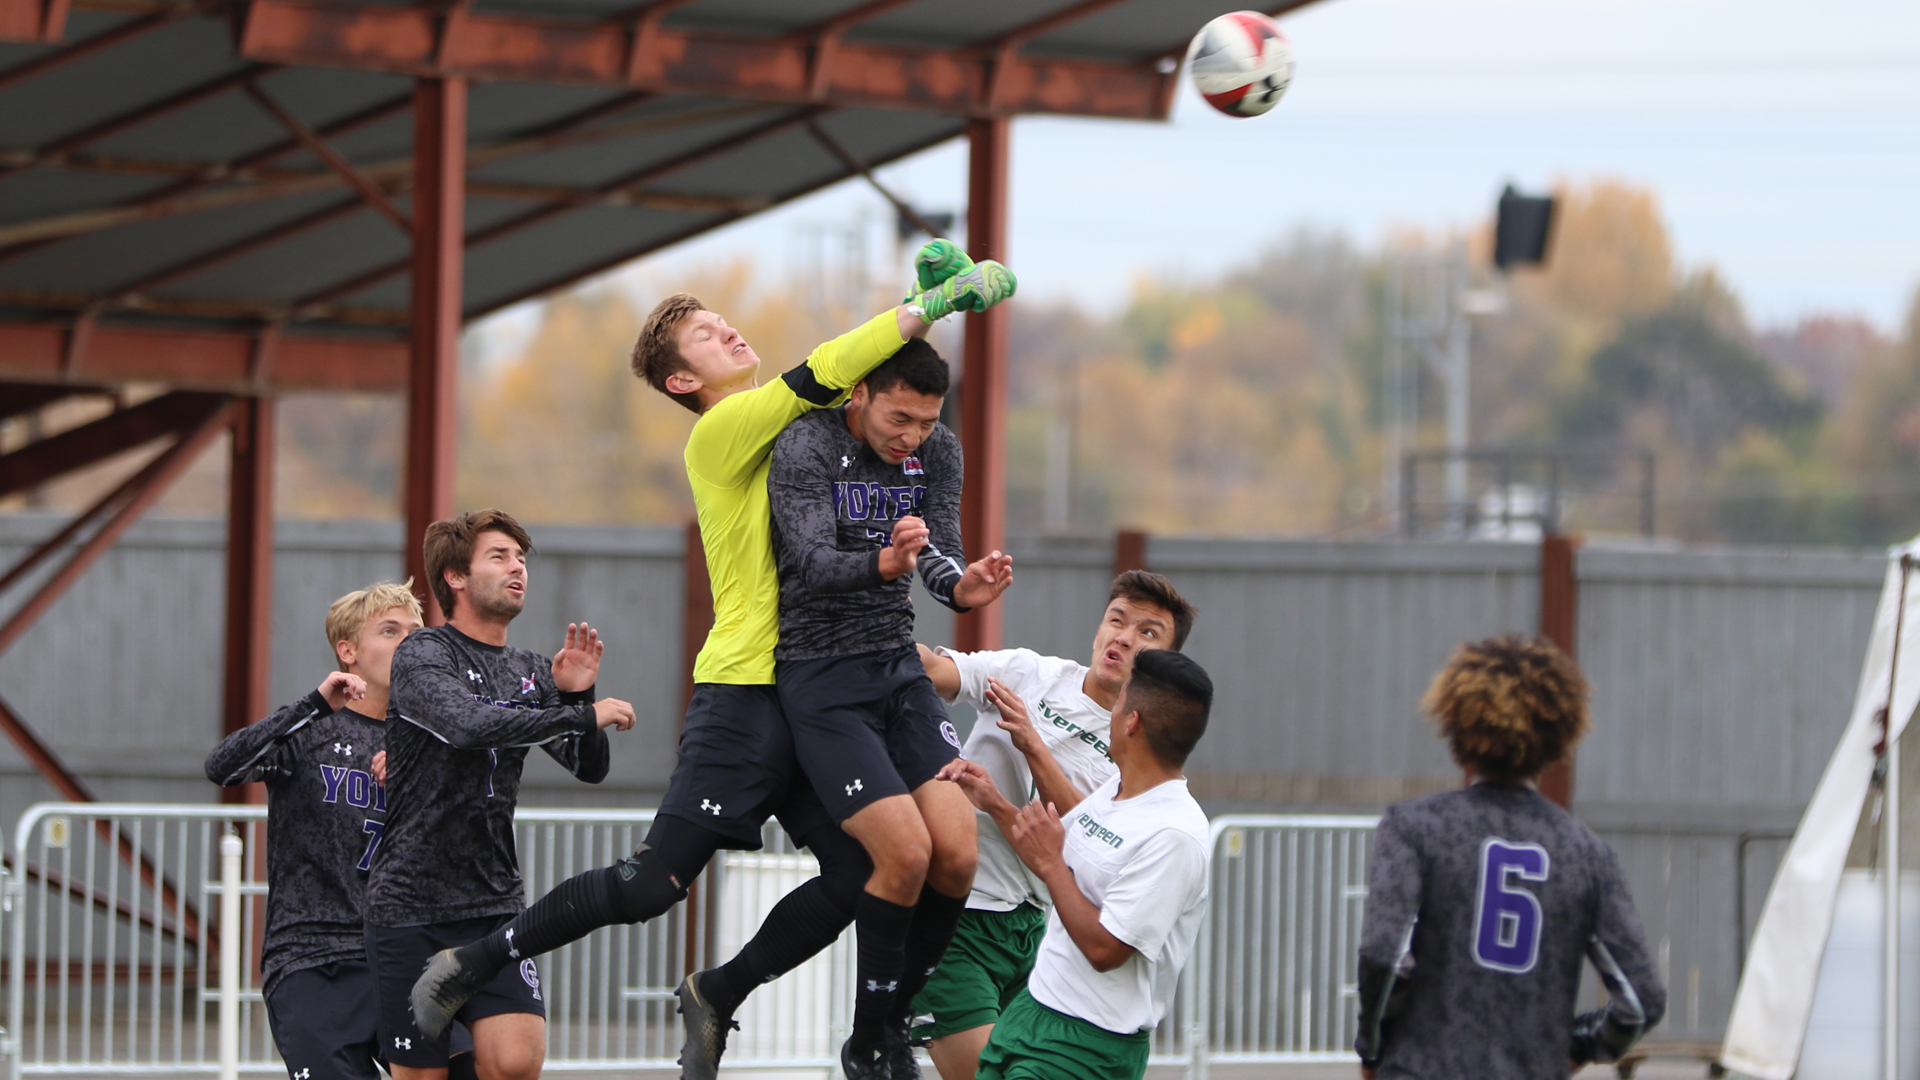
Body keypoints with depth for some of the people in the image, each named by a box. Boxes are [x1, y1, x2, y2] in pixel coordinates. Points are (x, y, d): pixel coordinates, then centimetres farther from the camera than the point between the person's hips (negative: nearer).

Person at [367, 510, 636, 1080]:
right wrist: (583, 716, -25)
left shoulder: (531, 672, 13)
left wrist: (577, 695, -10)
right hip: (412, 901, -4)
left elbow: (590, 768, 8)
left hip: (497, 900, 4)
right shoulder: (422, 656, -6)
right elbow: (468, 724, -26)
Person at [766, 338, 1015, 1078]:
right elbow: (814, 560, -26)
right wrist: (882, 564, -47)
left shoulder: (937, 451, 3)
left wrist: (960, 586, -29)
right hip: (821, 680, -6)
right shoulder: (806, 448, -14)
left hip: (900, 669, 6)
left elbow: (938, 552, -5)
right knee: (906, 852, -17)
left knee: (958, 855, -7)